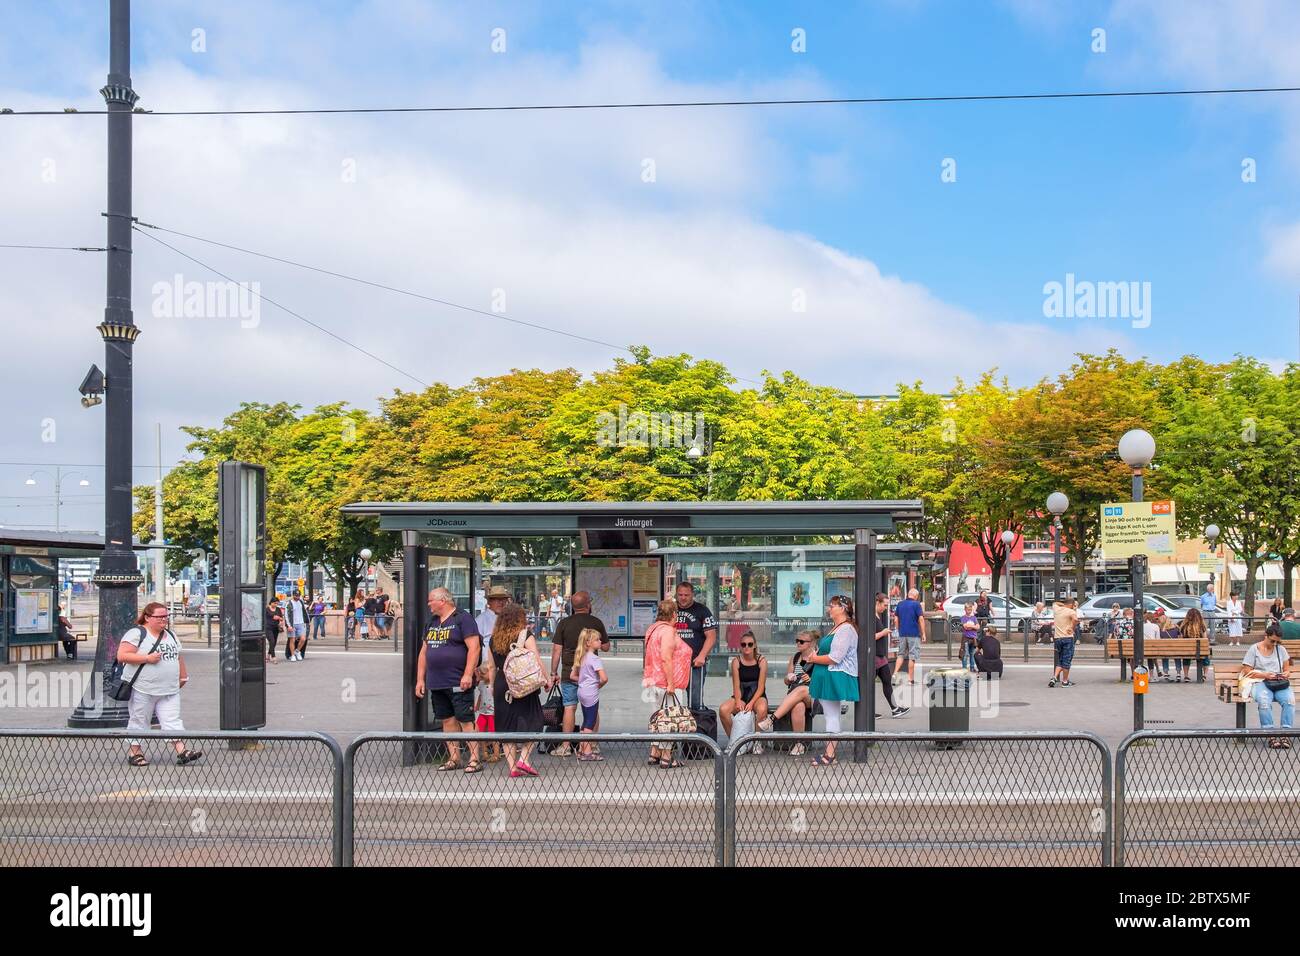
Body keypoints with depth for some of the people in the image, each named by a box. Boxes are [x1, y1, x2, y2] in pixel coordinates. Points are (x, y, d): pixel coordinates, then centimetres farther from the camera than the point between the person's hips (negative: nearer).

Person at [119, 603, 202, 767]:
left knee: (173, 720, -2)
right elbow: (122, 656, -15)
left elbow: (178, 657, 24)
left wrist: (183, 676, 19)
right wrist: (147, 658, -19)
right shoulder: (137, 633, -7)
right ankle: (135, 752, 16)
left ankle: (182, 752, -8)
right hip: (143, 689, -5)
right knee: (139, 720, 5)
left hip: (170, 690, 6)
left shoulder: (170, 635, 16)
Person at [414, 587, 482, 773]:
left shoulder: (462, 618, -6)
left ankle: (475, 759, -7)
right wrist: (420, 679, 15)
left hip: (458, 683, -8)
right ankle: (454, 759, 15)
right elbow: (424, 651, 21)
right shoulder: (432, 622, 17)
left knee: (465, 721, -8)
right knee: (447, 721, 9)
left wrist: (468, 675, -20)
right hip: (436, 684, 8)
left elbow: (474, 647, -14)